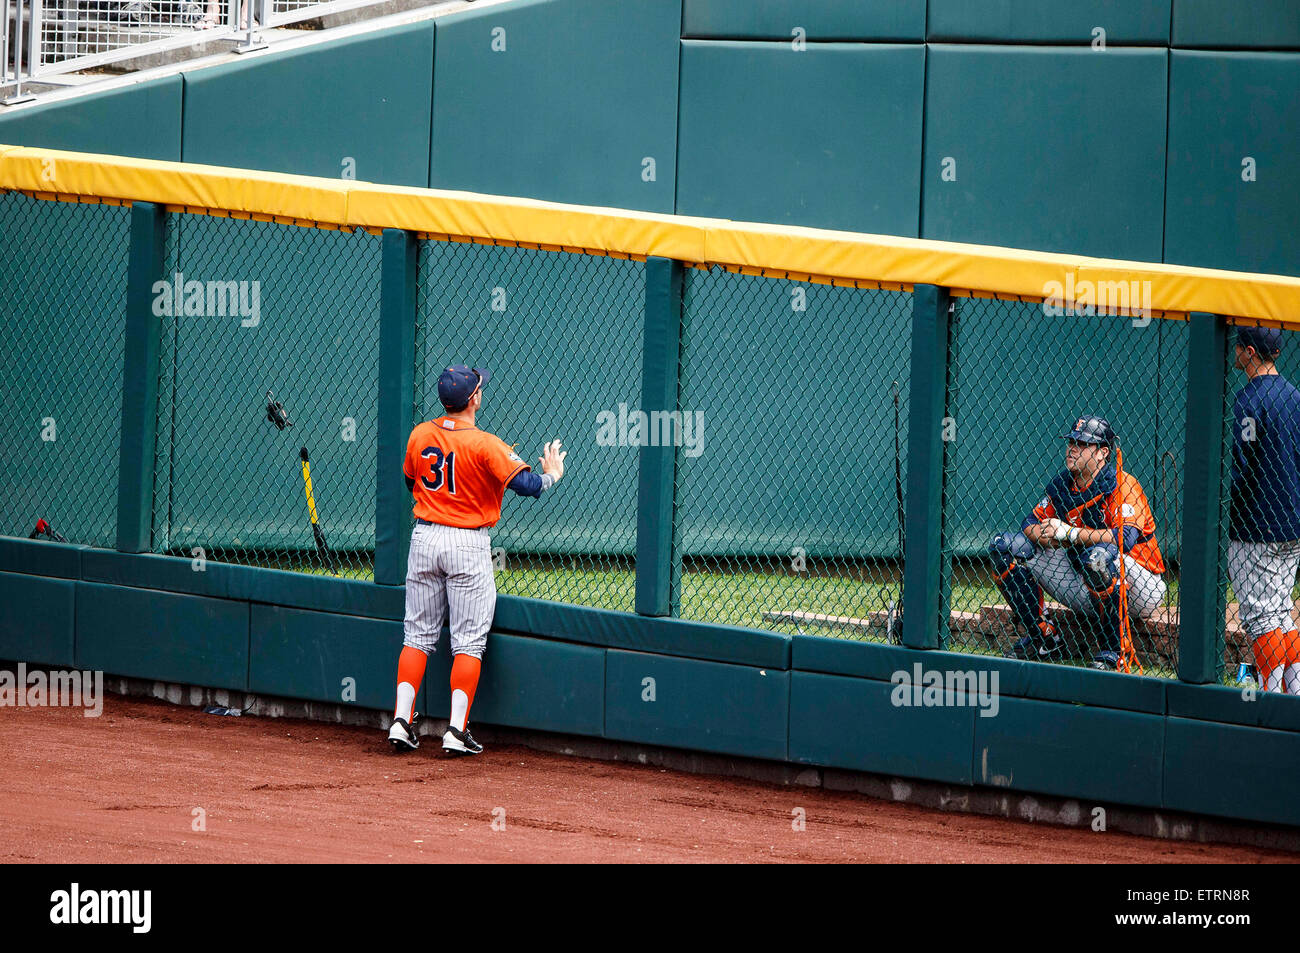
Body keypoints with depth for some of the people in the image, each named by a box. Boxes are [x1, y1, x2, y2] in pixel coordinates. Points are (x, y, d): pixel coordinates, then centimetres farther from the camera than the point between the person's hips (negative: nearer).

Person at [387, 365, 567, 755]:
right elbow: (527, 485, -20)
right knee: (468, 642, 1)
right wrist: (552, 475, 1)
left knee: (418, 634, 11)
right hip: (468, 545, -4)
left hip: (424, 537, 4)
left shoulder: (419, 436, 1)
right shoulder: (484, 445, -15)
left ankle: (402, 721, 4)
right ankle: (457, 730, -4)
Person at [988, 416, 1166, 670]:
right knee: (1006, 546, -1)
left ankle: (1117, 650, -26)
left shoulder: (1121, 485, -17)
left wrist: (1068, 533, -27)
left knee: (1097, 554, -42)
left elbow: (1125, 537, -31)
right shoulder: (1062, 484, 5)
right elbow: (1031, 524, 5)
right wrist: (1046, 535, -20)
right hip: (1085, 592, 7)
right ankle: (1043, 638, 4)